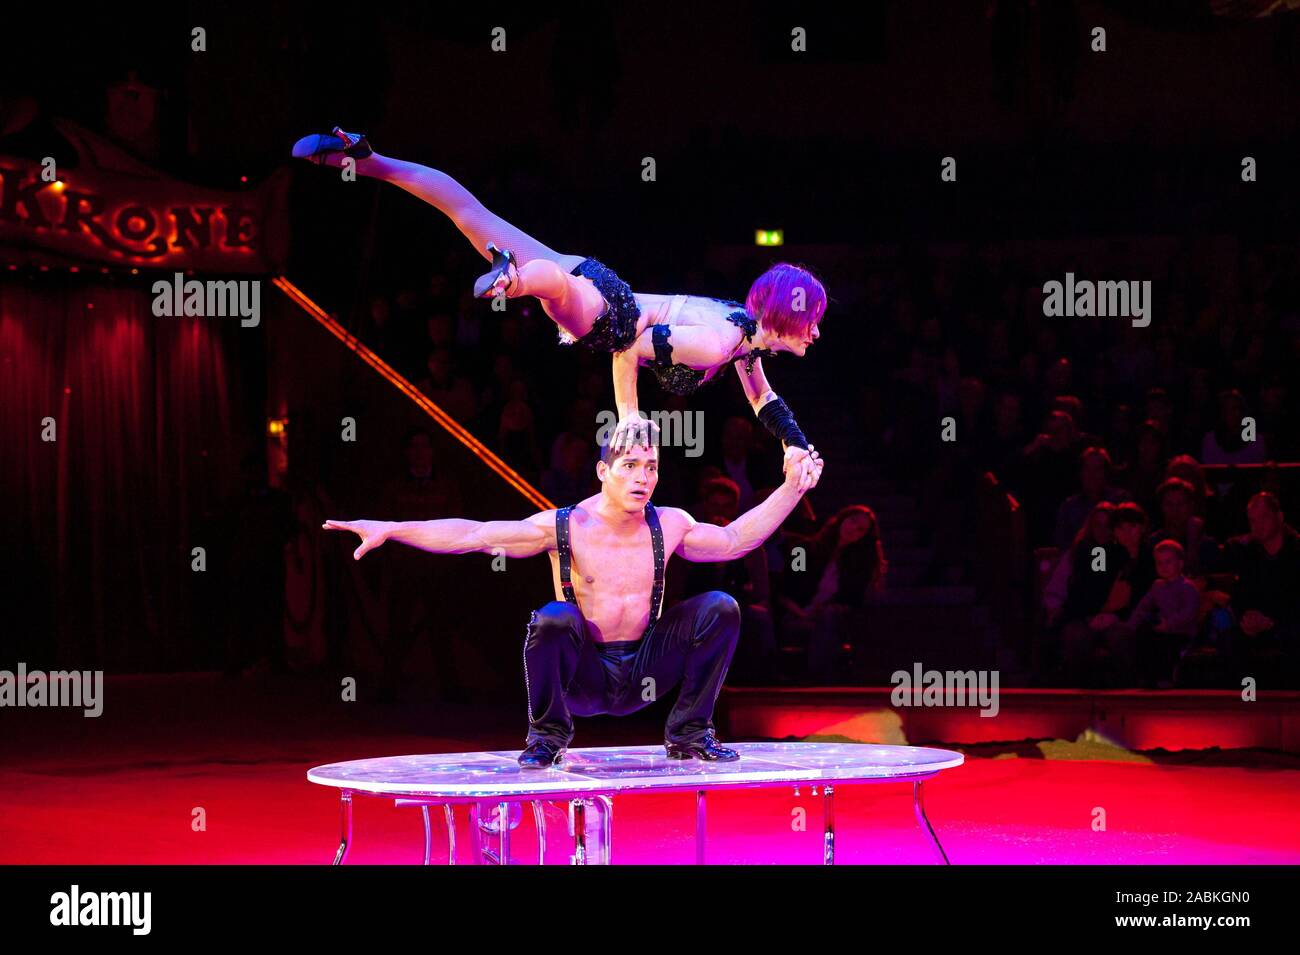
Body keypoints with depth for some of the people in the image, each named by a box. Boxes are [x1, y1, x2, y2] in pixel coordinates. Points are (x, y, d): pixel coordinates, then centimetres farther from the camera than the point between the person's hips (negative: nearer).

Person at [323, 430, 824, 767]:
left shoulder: (669, 525, -1)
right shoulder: (563, 526, -12)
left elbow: (733, 540, 15)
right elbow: (471, 534, -16)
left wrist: (791, 488, 9)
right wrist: (389, 529, -24)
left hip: (644, 671, 3)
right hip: (583, 676, -3)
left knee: (720, 608, -14)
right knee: (553, 618, -35)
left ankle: (689, 733, 1)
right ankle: (547, 737, -10)